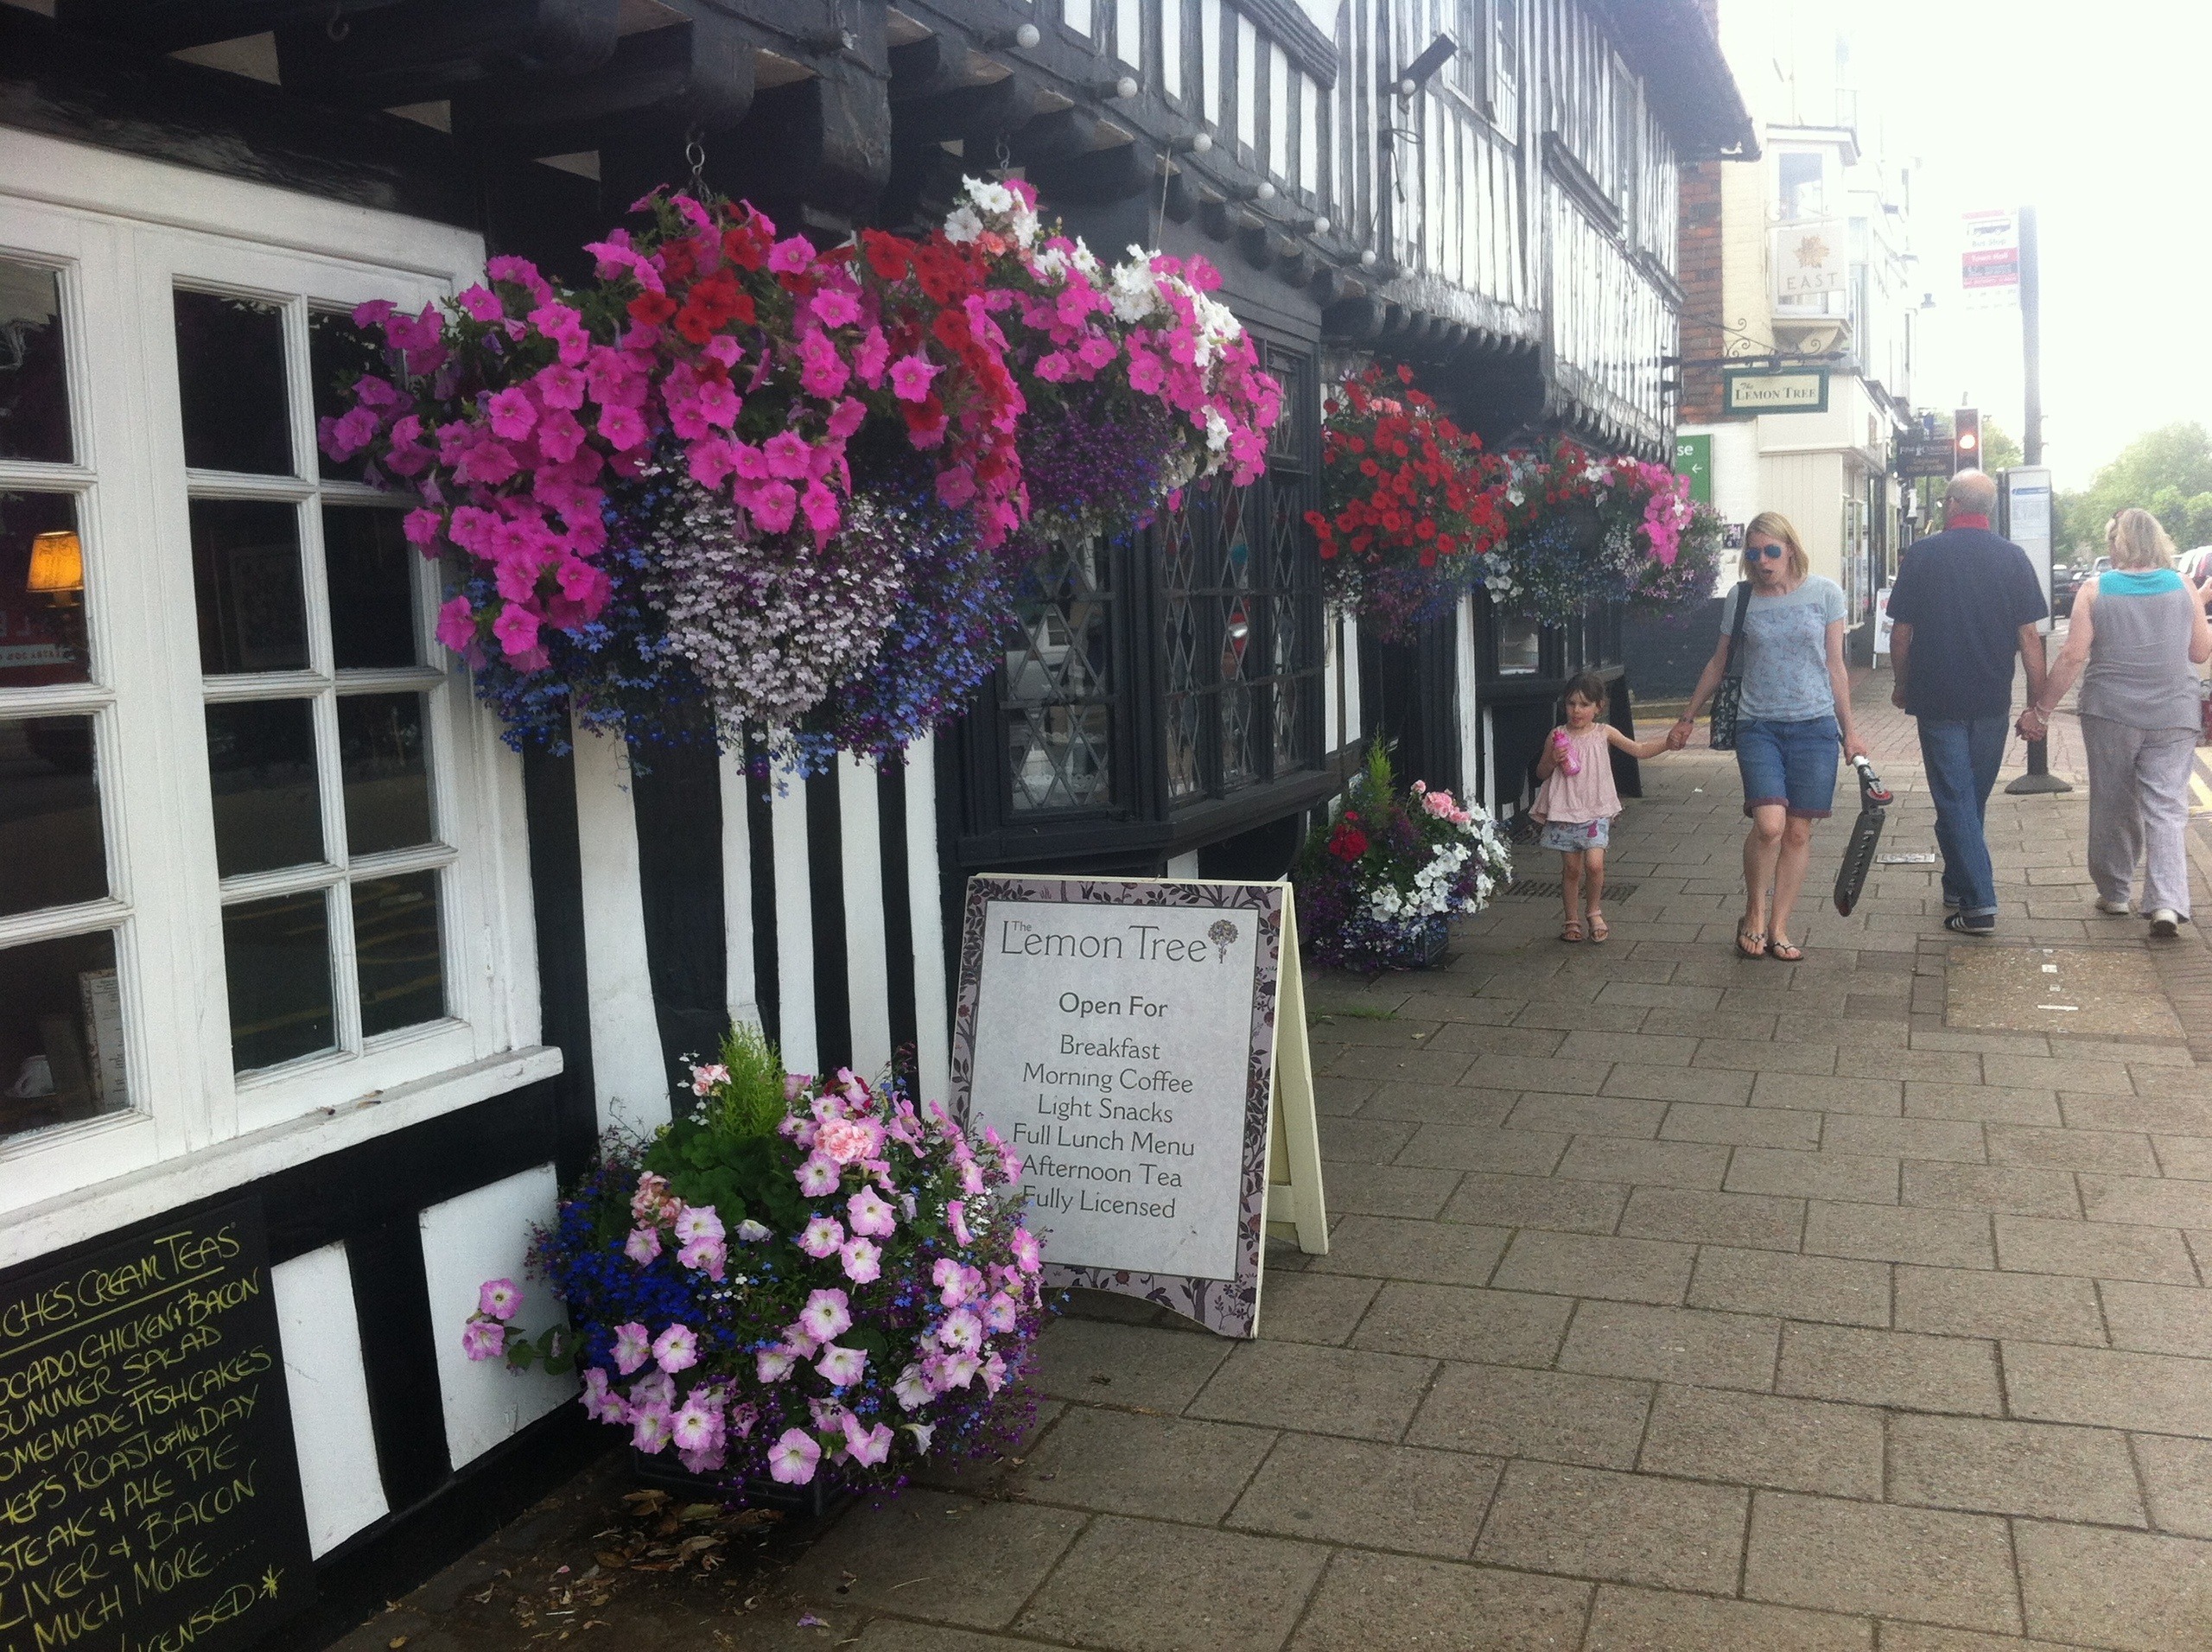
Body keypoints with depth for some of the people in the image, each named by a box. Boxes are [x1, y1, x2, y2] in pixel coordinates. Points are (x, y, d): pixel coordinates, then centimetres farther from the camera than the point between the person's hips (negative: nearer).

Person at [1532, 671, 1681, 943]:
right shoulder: (1558, 736, 1)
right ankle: (1572, 919, 19)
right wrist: (1552, 759, -12)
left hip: (1596, 811, 0)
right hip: (1565, 810, 1)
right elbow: (1541, 773, 8)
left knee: (1594, 863, -14)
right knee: (1571, 868, 4)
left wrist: (1666, 743, -13)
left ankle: (1595, 912, 10)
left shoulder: (1604, 733, 2)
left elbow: (1639, 750, 2)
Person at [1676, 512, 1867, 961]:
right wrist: (1688, 717, 18)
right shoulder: (1740, 599, 4)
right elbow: (1719, 663, 15)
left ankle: (1778, 927, 12)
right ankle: (1754, 913, 4)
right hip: (1758, 726, -1)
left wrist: (1849, 731, 7)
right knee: (1769, 823, -17)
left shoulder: (1824, 594, 2)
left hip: (1814, 726, 1)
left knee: (1798, 832, 2)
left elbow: (1835, 667, 7)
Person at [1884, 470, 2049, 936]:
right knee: (1974, 799, 17)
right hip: (1993, 702, 3)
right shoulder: (2013, 558, -1)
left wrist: (1902, 686, 12)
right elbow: (2029, 636, -2)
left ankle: (1979, 903, -8)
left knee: (1955, 800, 0)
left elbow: (1901, 633, -2)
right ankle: (1959, 888, 29)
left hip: (1937, 700, -2)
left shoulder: (1922, 555, -5)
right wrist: (2038, 702, 3)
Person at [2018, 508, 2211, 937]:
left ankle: (2114, 893, 25)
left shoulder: (2095, 590, -5)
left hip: (2110, 713, -1)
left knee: (2113, 806, 14)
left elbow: (2072, 657, -9)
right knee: (2167, 808, 1)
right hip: (2174, 715, 1)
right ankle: (2167, 901, -13)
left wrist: (2041, 709, -4)